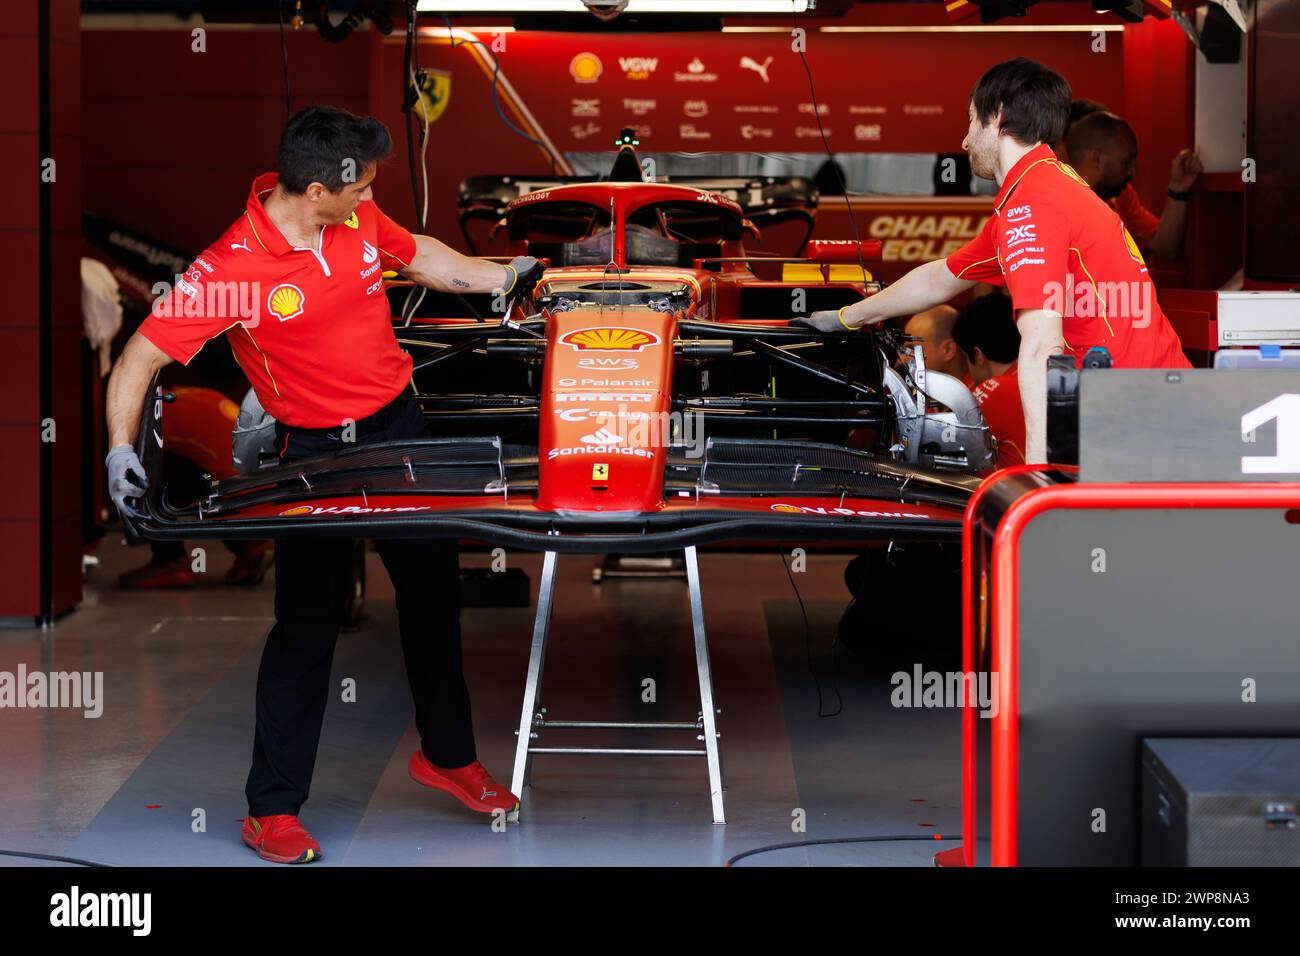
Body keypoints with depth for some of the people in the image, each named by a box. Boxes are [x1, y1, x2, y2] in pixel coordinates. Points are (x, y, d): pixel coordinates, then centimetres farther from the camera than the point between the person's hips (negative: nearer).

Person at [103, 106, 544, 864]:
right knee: (307, 623, -3)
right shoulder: (233, 271, -25)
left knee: (434, 594, 16)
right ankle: (272, 810, 7)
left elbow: (418, 256, 16)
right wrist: (122, 449, -32)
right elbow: (141, 358, -21)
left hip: (400, 427, 6)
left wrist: (505, 279, 15)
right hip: (317, 452, -6)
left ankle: (448, 754, 36)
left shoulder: (357, 216, -6)